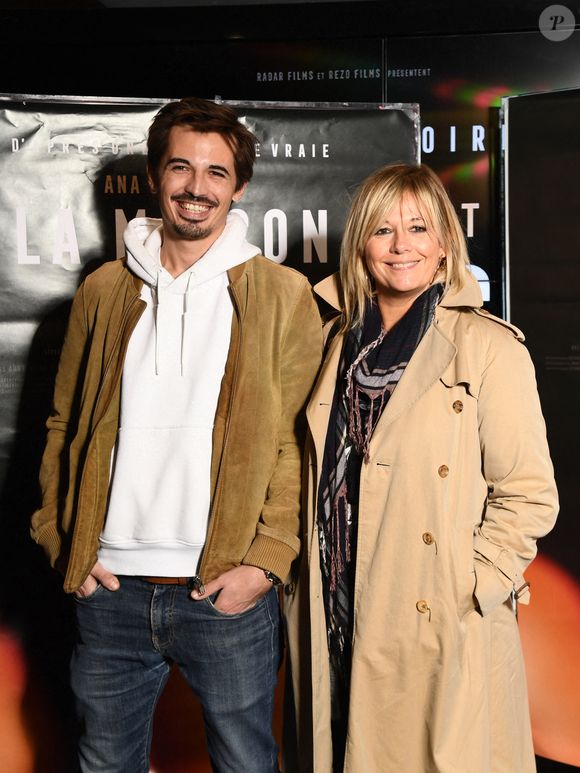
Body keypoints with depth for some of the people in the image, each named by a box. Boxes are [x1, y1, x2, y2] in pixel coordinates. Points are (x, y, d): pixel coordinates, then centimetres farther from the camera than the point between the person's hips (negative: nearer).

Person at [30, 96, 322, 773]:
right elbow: (65, 427, 12)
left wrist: (267, 561, -12)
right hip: (109, 591, 3)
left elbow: (299, 441, -4)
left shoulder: (283, 294, 0)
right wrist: (63, 544, 3)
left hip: (226, 593, -2)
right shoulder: (103, 291, 8)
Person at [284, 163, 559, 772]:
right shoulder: (335, 342, 9)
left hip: (444, 633, -4)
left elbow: (528, 494, -8)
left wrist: (469, 590, -13)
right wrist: (301, 584, 8)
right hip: (333, 625, 5)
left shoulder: (487, 346, -7)